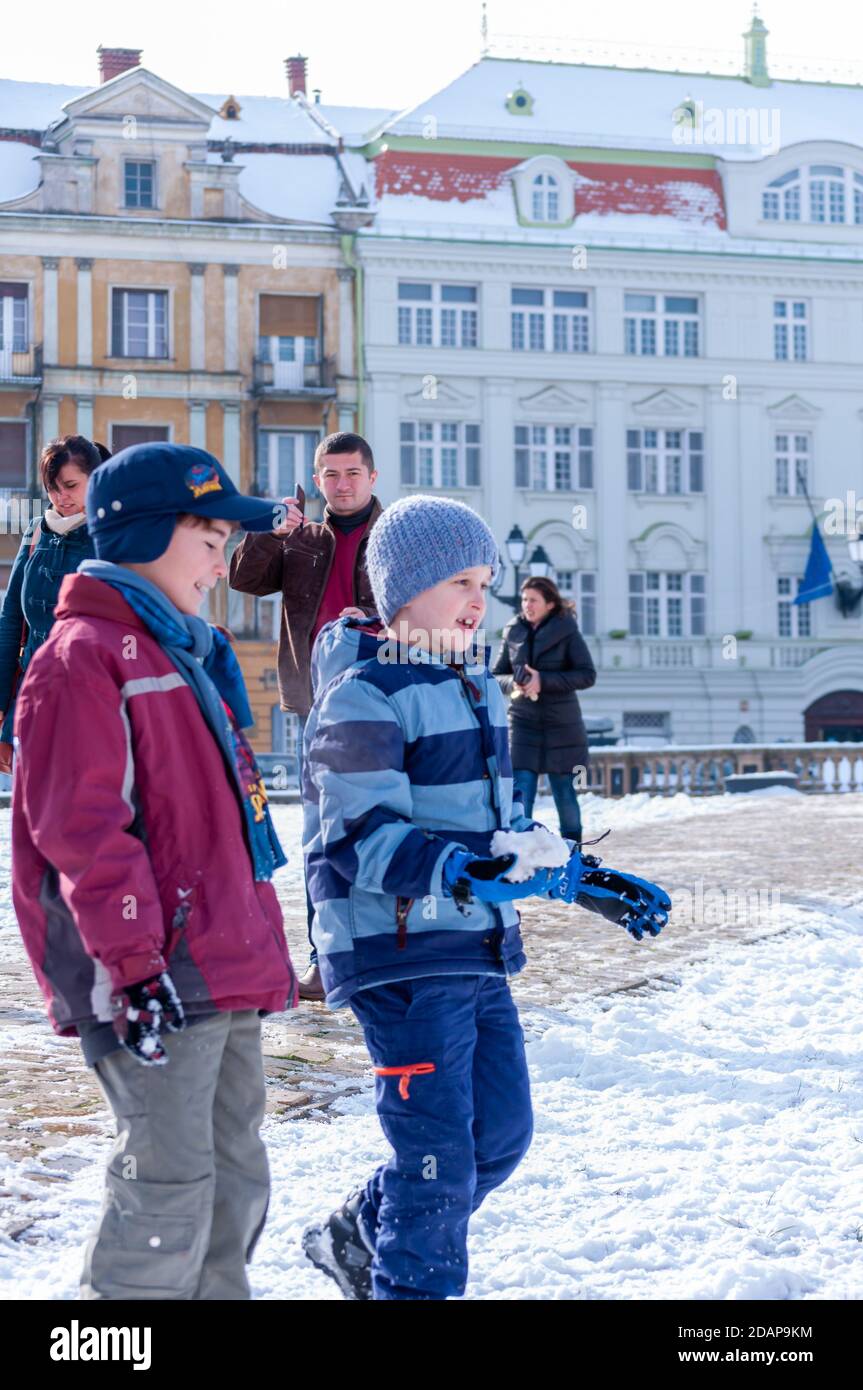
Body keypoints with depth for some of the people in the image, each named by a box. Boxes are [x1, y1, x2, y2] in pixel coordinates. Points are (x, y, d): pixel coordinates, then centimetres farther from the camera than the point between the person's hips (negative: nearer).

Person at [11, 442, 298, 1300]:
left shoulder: (187, 654, 20)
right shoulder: (83, 655, -11)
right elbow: (81, 827, -18)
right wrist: (132, 962, -21)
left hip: (226, 970, 10)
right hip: (157, 984, -10)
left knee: (234, 1180, 15)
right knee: (169, 1185, -7)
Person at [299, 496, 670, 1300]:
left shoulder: (474, 684, 15)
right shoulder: (362, 696, -12)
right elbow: (364, 838, -21)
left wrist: (583, 880, 15)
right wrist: (460, 874, -35)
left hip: (477, 948, 9)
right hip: (398, 953, -9)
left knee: (502, 1133, 15)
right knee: (440, 1157, -5)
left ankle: (359, 1236, 33)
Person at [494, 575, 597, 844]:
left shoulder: (567, 631, -4)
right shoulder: (513, 633, 5)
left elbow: (587, 675, -10)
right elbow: (497, 676, 11)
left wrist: (543, 680, -19)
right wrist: (513, 683, -13)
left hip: (562, 724, -2)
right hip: (523, 723, 2)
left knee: (564, 793, 7)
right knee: (519, 796, -8)